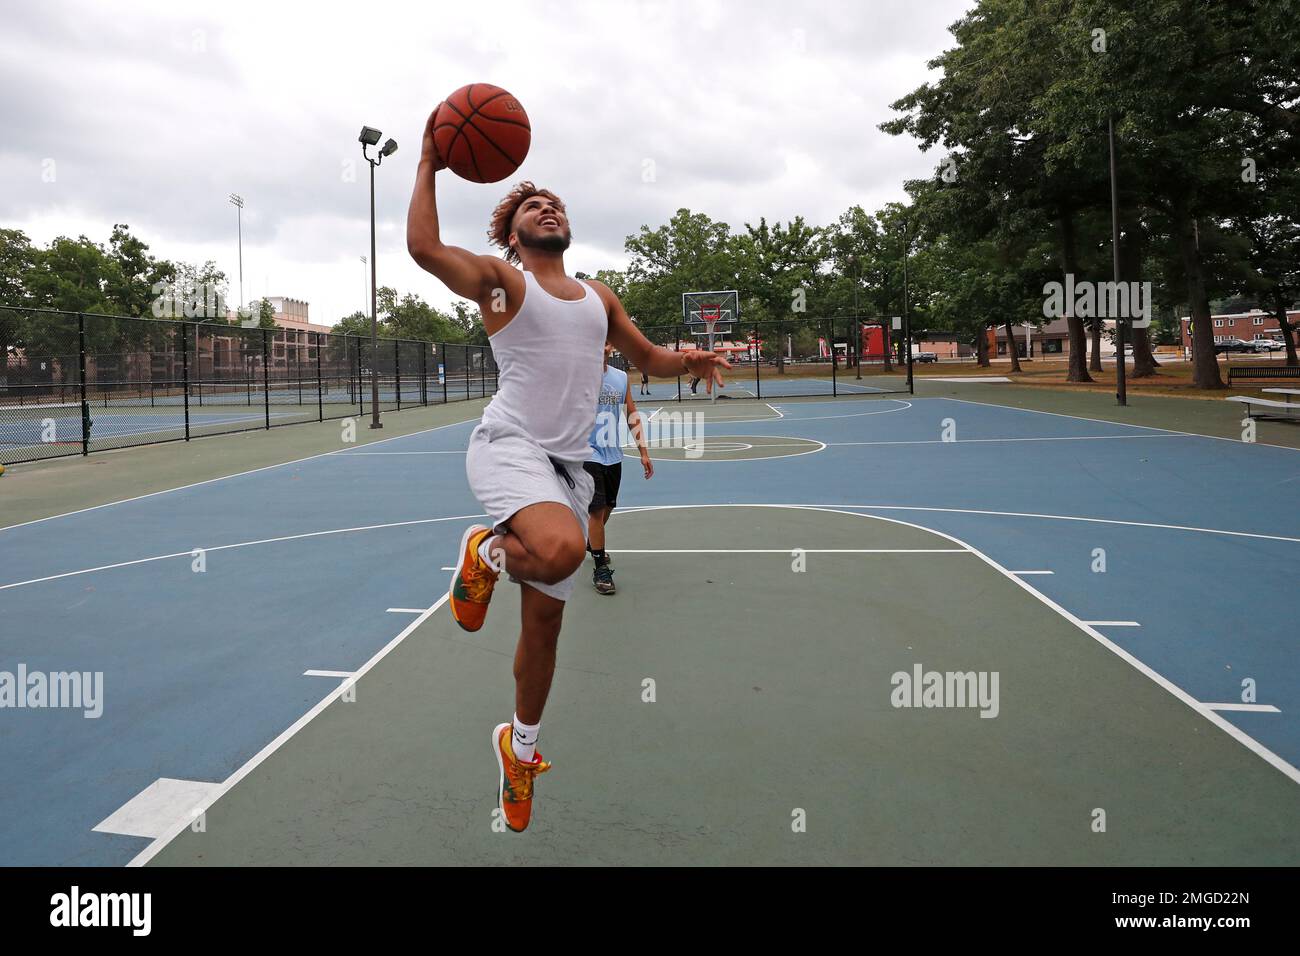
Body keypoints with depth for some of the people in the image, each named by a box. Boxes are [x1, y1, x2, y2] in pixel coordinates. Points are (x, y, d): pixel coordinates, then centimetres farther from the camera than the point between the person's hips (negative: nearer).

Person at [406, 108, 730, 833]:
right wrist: (430, 165, -10)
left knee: (546, 619, 10)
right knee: (563, 548, -38)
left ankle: (521, 745, 32)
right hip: (510, 447, -5)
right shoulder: (501, 281, 1)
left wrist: (687, 362, 5)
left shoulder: (598, 298, 18)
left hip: (570, 465, 6)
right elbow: (424, 246, -16)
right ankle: (488, 553, -2)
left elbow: (647, 355, 26)